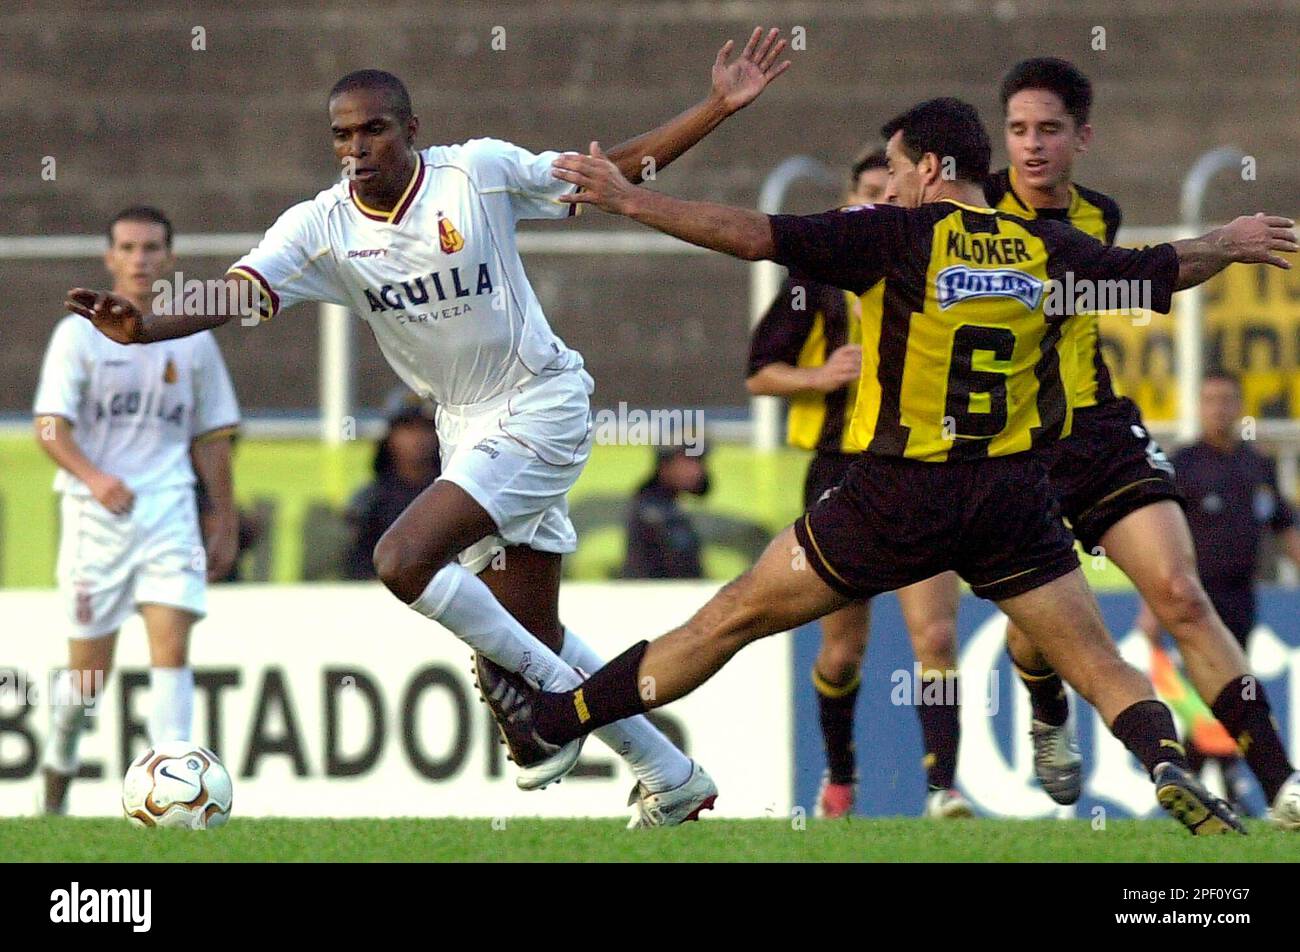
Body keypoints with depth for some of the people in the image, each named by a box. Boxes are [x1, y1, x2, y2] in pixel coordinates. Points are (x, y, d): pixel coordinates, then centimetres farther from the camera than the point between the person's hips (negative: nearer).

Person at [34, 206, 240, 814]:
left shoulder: (193, 340, 9)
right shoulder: (79, 334, -1)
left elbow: (210, 438, 17)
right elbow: (50, 426, -9)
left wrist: (224, 524, 15)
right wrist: (93, 476, -27)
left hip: (168, 509, 2)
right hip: (96, 512, -2)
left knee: (171, 644, -15)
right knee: (90, 667, 3)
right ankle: (59, 763, 30)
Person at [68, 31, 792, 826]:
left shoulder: (480, 171, -14)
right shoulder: (320, 228, -6)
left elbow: (617, 170, -3)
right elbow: (237, 296, -20)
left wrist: (720, 106, -9)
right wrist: (146, 329, -39)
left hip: (543, 407, -6)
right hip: (467, 428, 6)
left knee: (404, 559, -23)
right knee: (536, 636, 10)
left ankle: (536, 687, -3)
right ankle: (674, 782, 26)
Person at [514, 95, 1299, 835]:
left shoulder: (898, 237, -6)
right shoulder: (1050, 250, 5)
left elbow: (756, 235, -12)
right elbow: (1164, 271, 19)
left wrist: (627, 200, -6)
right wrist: (1230, 244, 40)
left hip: (900, 495, -2)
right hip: (1014, 499, 2)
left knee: (732, 618, 9)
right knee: (1100, 667, 5)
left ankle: (555, 719, 18)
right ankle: (1170, 766, -24)